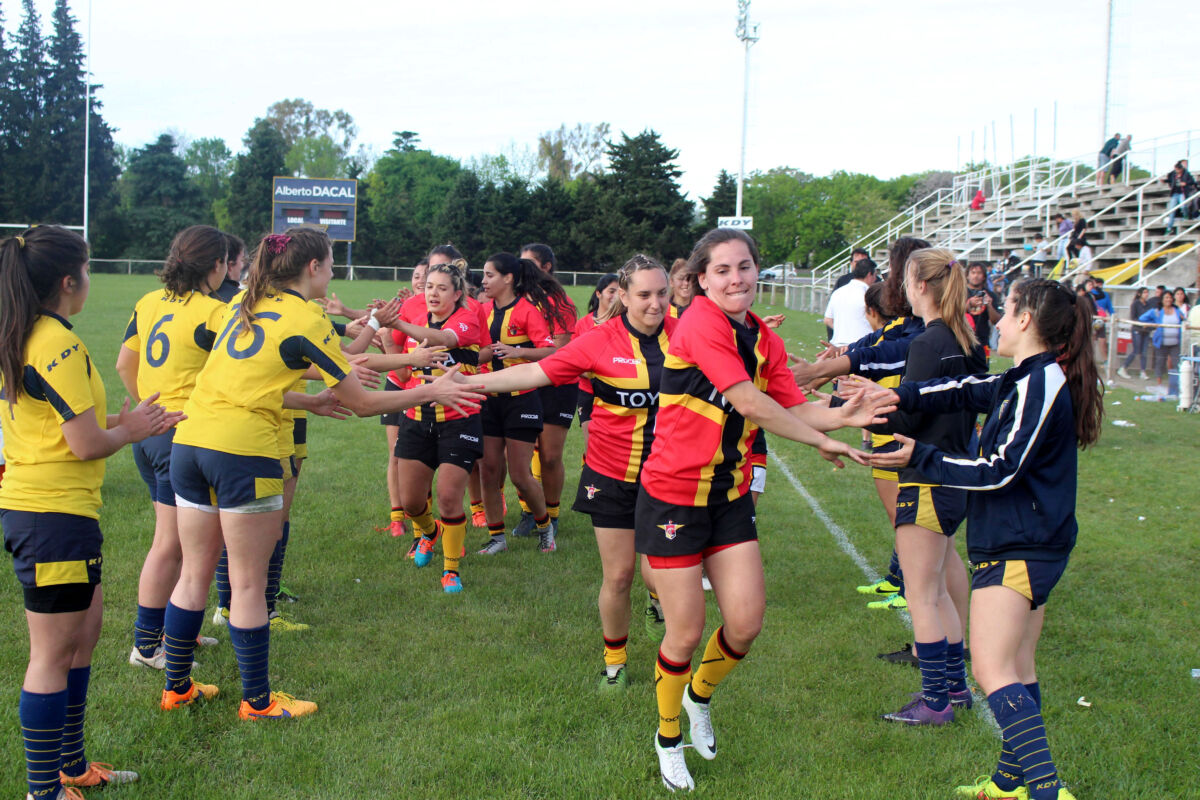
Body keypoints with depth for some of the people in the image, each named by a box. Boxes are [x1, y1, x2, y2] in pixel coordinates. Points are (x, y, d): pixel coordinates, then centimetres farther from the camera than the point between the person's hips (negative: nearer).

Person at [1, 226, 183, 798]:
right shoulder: (59, 345, -19)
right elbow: (86, 445, -19)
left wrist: (121, 420, 12)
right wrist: (131, 429, -1)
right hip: (55, 515, -10)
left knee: (84, 630, 20)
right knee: (54, 655, -1)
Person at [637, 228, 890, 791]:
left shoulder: (765, 340, 6)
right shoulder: (701, 323, -19)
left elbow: (792, 408, 2)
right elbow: (750, 404, -22)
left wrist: (841, 415, -18)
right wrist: (821, 440, -14)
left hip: (730, 496, 6)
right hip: (674, 495, -6)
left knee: (746, 623, 1)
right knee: (686, 633, 0)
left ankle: (700, 696, 35)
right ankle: (668, 738, 27)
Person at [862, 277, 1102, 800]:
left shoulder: (1040, 384, -18)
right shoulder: (1029, 379, 12)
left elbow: (1000, 471, -20)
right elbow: (967, 392, 15)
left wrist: (920, 458, -16)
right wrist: (899, 396, 2)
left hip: (1017, 551, -10)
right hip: (1034, 545, 10)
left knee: (993, 670, -14)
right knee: (1018, 668, 16)